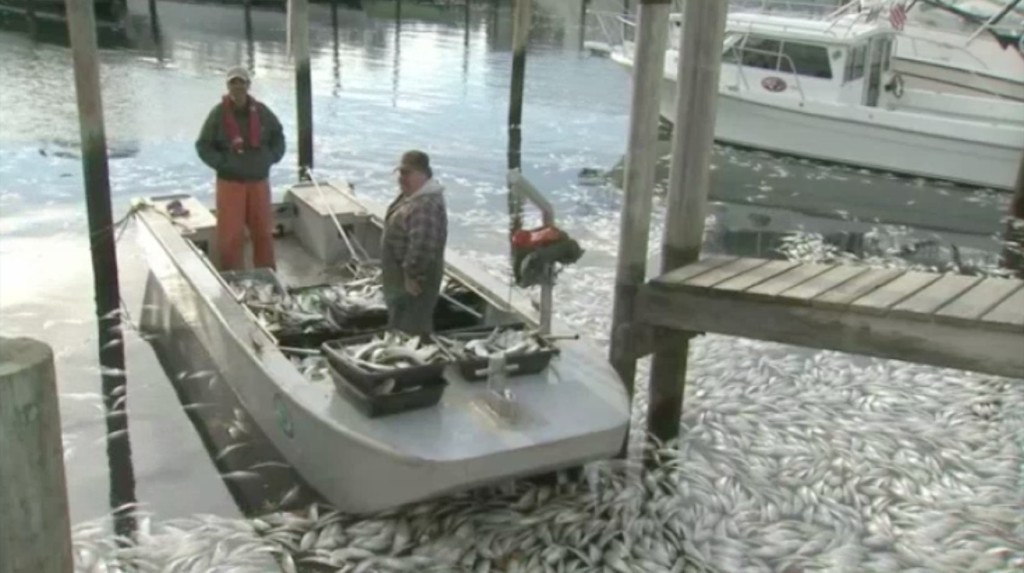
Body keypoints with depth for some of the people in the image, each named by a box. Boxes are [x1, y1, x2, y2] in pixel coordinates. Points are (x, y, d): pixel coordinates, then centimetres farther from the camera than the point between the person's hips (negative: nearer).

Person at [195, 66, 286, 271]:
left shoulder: (261, 111, 0)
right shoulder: (218, 113, -8)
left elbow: (278, 135, 15)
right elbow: (203, 145, -2)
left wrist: (272, 157, 2)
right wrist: (222, 163, -13)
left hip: (259, 181, 3)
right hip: (230, 182, -3)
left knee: (263, 231, 10)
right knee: (230, 235, -2)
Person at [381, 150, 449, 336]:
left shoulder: (426, 204, -27)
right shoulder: (409, 195, 8)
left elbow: (422, 246, -34)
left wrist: (411, 275, -25)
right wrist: (387, 272, 22)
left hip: (413, 282, -11)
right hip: (400, 278, 11)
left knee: (411, 333, -1)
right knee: (399, 328, 23)